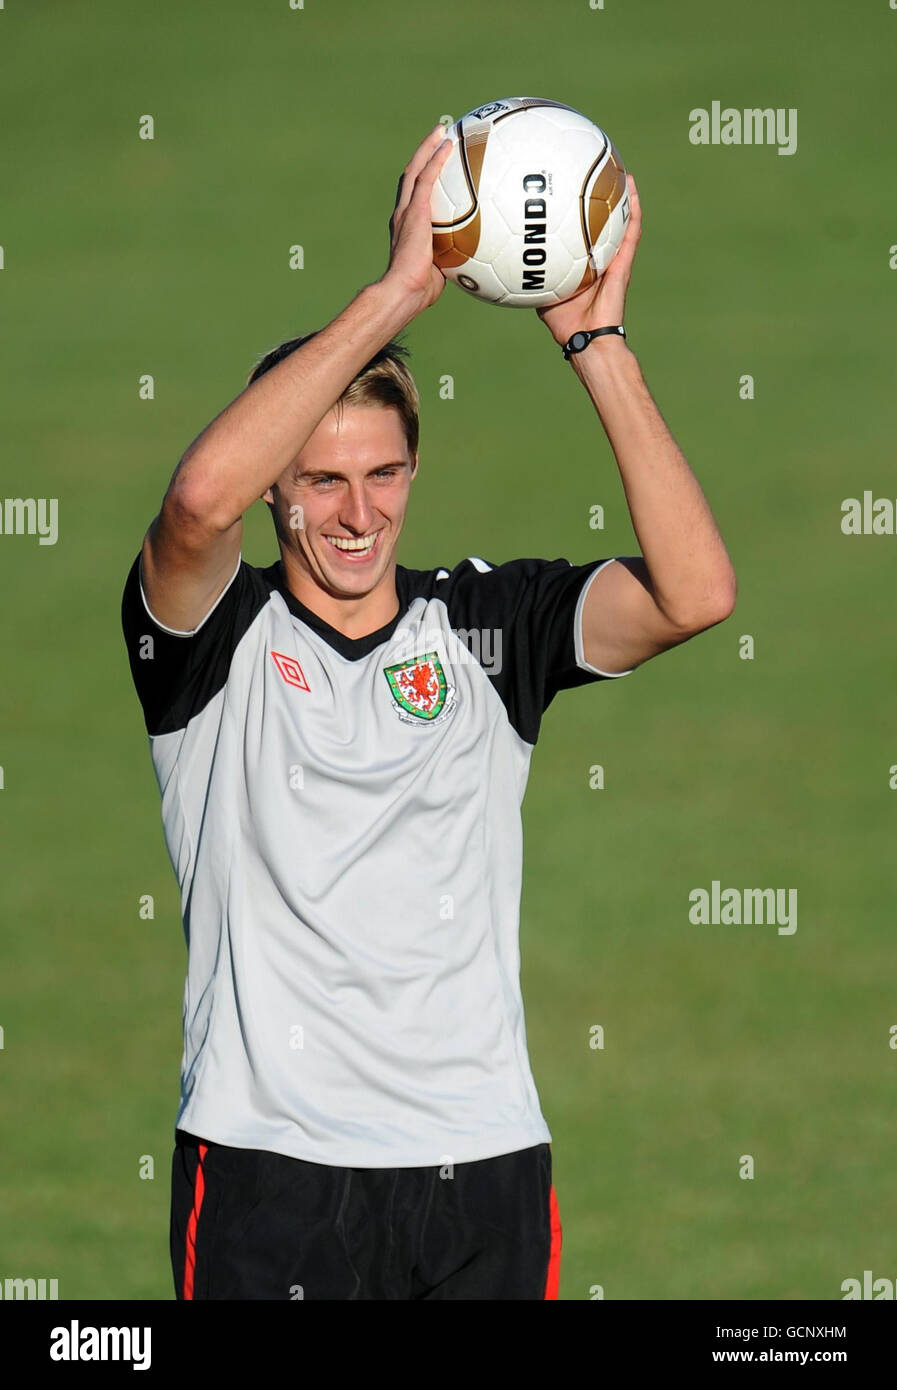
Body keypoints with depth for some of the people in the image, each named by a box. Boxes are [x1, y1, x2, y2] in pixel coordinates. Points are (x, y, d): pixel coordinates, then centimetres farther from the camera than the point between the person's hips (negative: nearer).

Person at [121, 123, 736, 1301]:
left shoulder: (490, 624, 8)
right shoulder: (216, 635, 1)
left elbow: (697, 594, -8)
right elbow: (203, 497, -22)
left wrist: (597, 341, -12)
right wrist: (397, 292, -21)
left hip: (484, 1164, 2)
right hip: (270, 1167, -2)